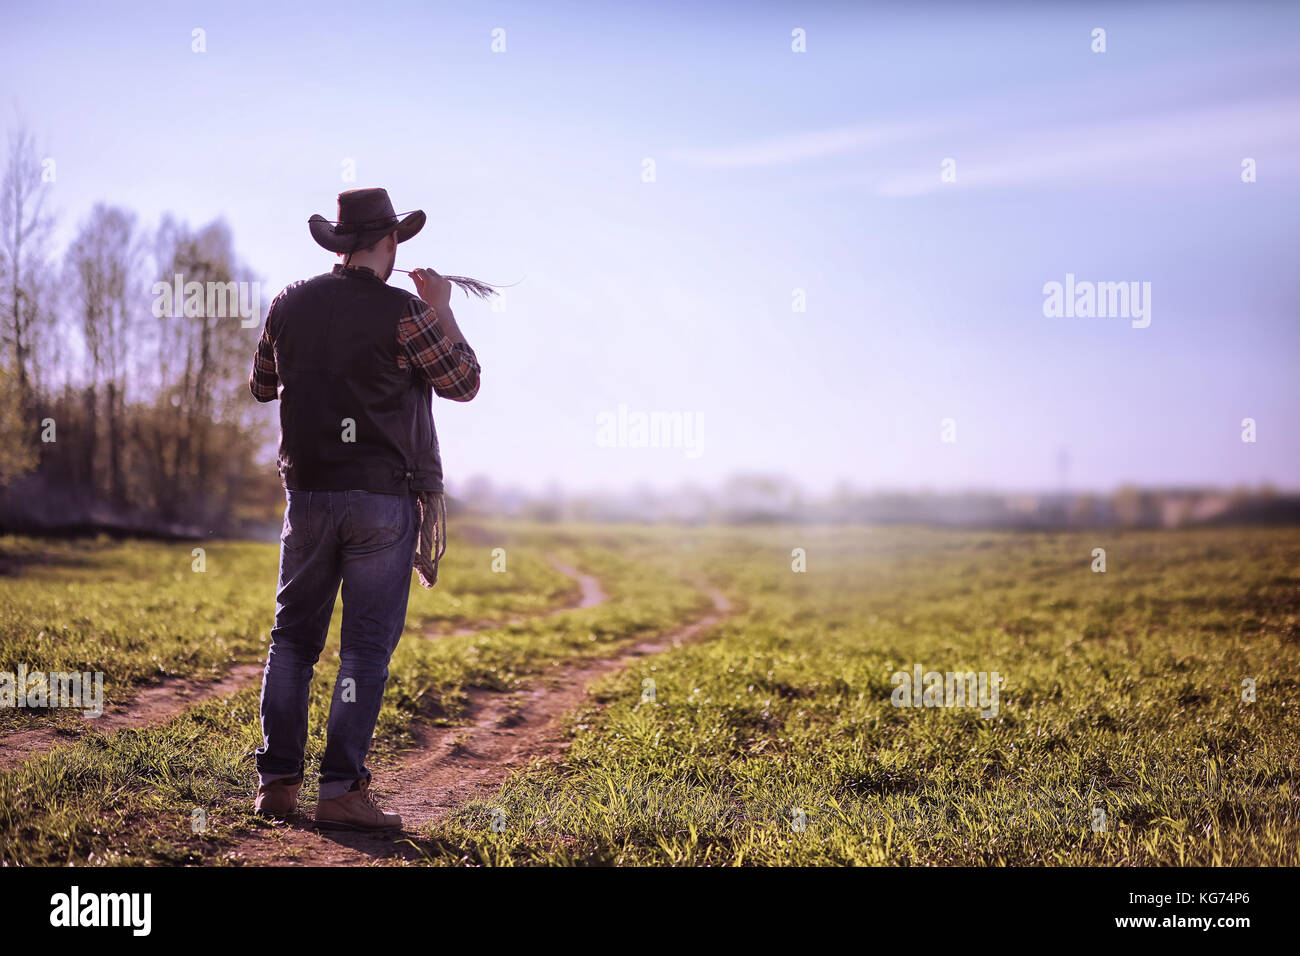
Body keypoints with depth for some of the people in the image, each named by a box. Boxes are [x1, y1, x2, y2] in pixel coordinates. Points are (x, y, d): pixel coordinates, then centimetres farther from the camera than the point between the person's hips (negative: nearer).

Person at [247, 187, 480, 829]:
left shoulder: (290, 305, 4)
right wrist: (442, 311, 12)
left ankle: (276, 781, 13)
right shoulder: (403, 313, -10)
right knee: (367, 644, 0)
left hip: (307, 492, 4)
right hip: (382, 497, -4)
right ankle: (341, 789, -2)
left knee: (293, 636, 13)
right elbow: (465, 383, 1)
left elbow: (261, 385, 19)